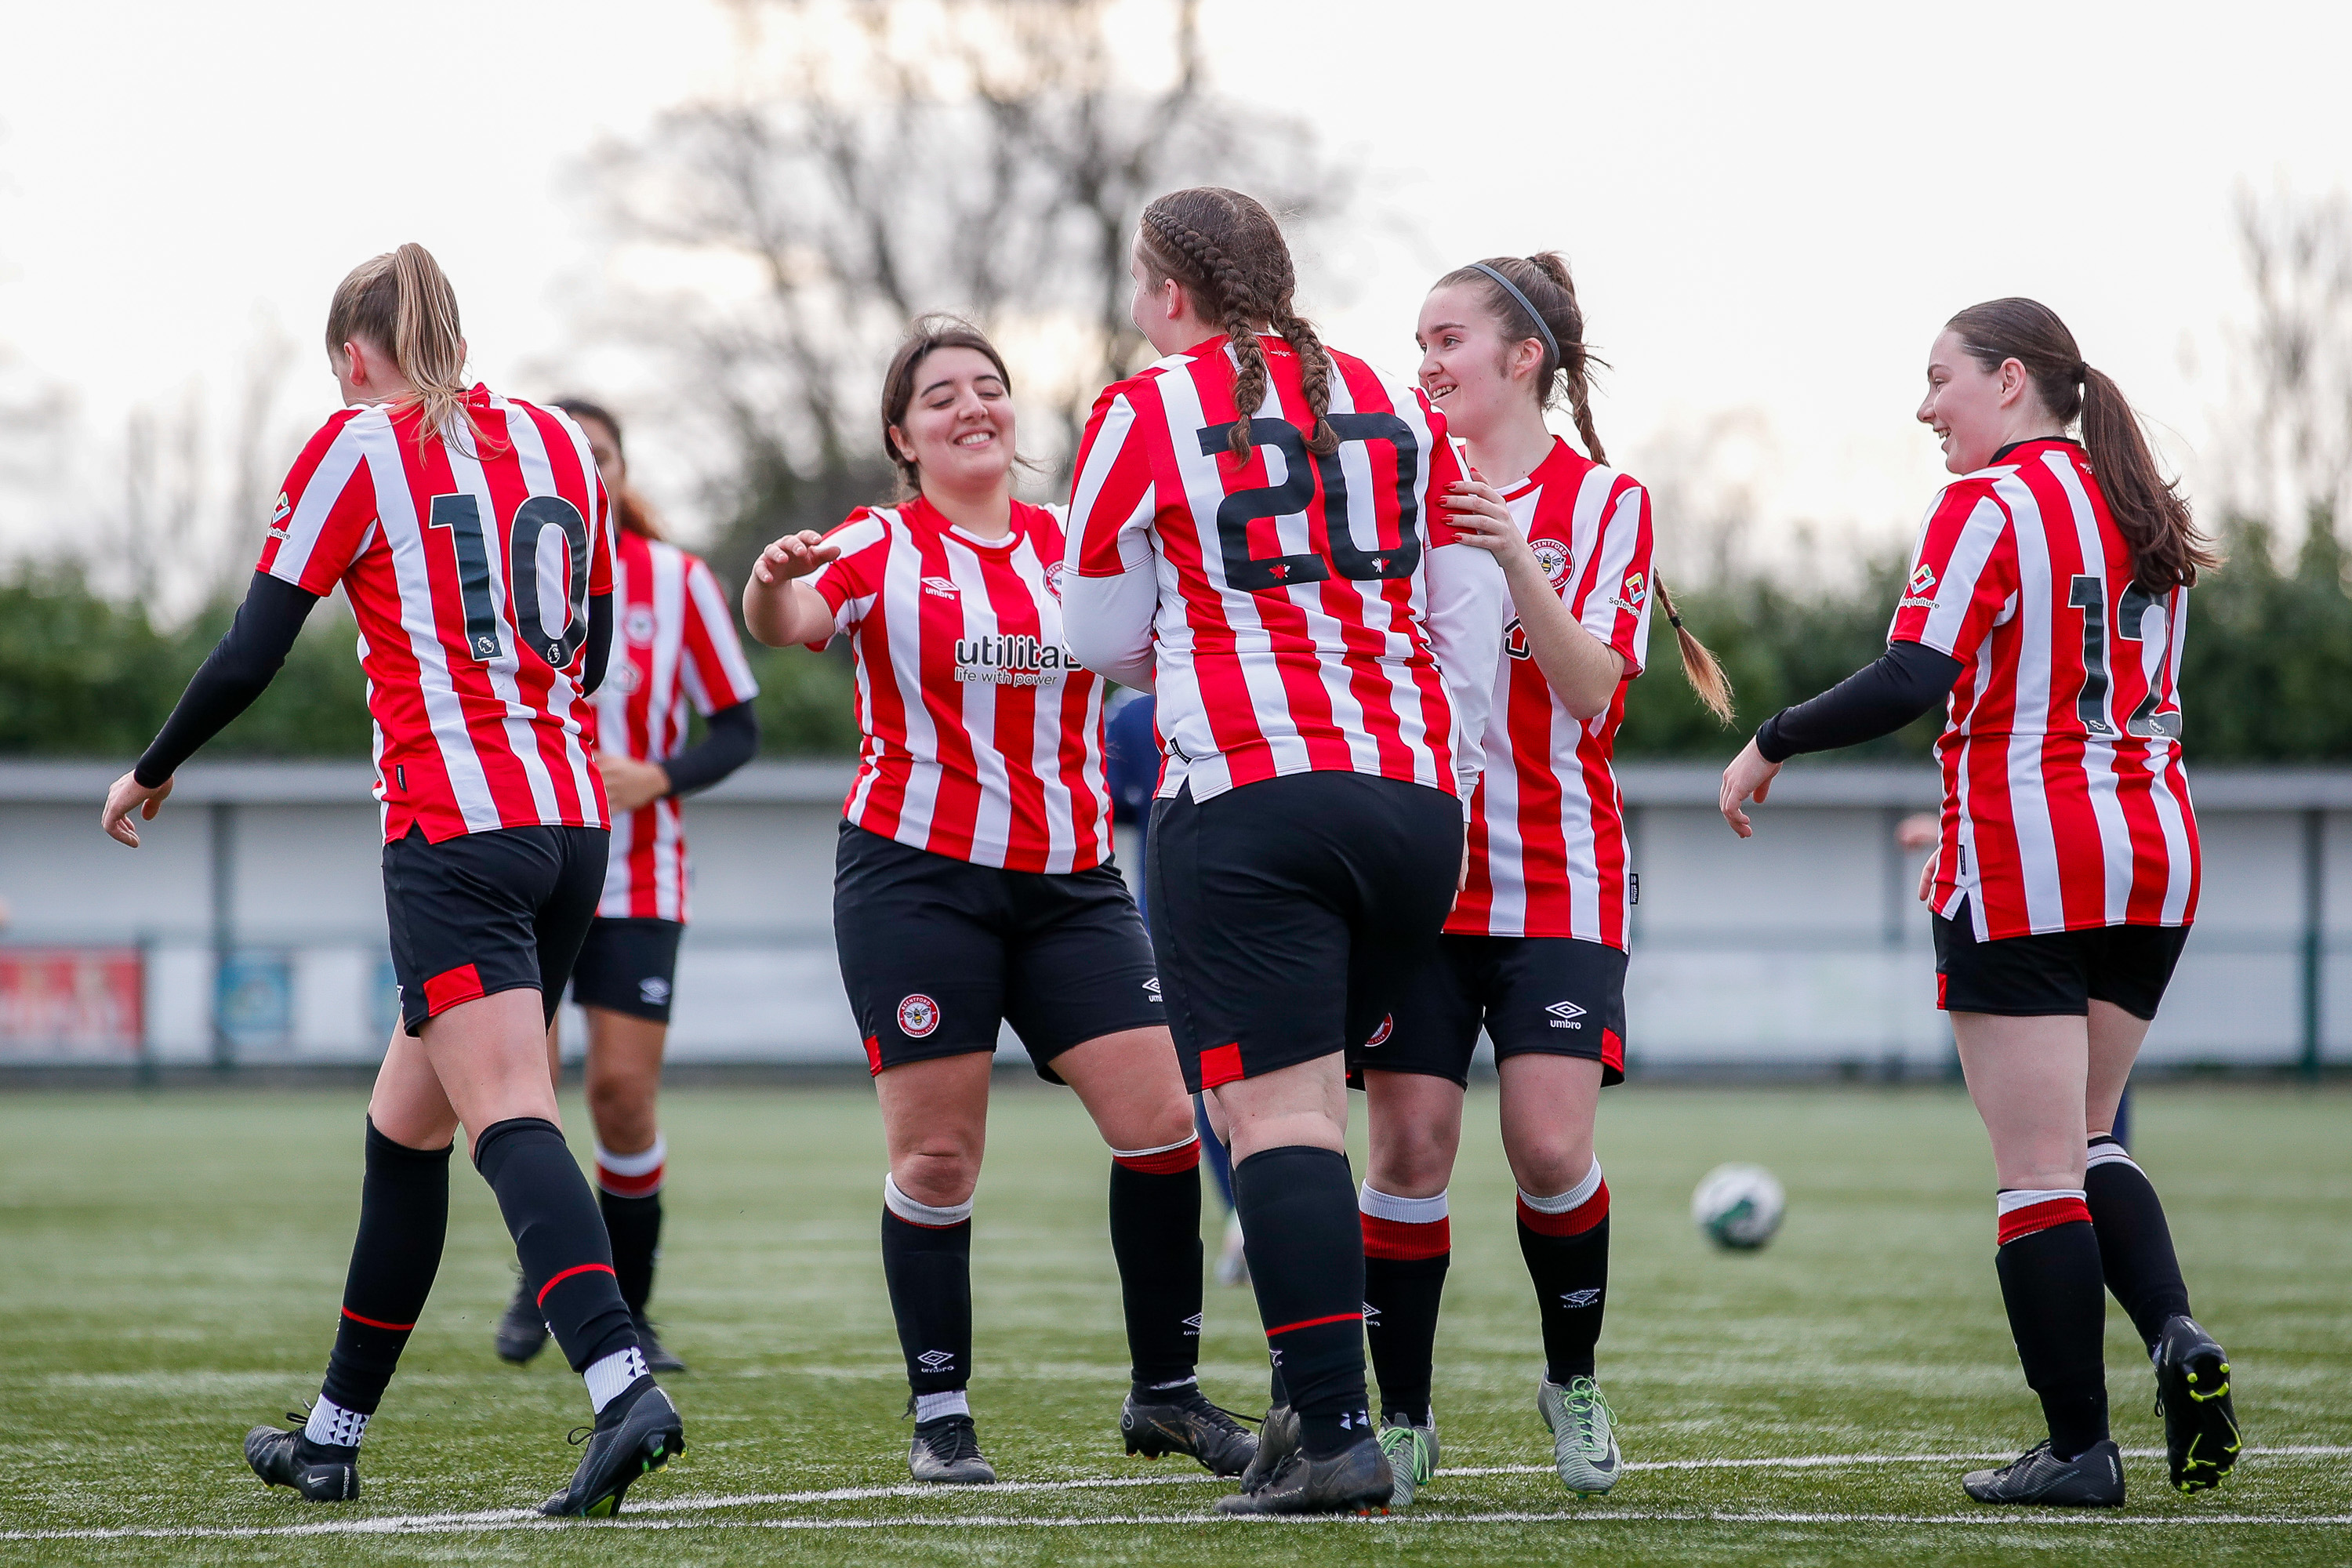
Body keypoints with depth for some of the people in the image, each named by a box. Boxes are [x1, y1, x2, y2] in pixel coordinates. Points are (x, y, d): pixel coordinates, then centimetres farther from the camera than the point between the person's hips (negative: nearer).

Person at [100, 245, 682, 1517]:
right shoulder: (555, 443, 14)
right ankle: (333, 1436, 25)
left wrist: (151, 773, 15)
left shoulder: (358, 449, -2)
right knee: (406, 1127, 17)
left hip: (455, 830, -6)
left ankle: (623, 1389, -37)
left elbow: (249, 657, 0)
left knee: (511, 1122, -17)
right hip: (572, 821, 6)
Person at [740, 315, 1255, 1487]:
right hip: (917, 876, -4)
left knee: (1159, 1118, -5)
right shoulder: (880, 548, -2)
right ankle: (940, 1417, 8)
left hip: (1068, 882, 4)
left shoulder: (1076, 547, 11)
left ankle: (1166, 1392, 7)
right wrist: (774, 585, -44)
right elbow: (789, 619, -20)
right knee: (935, 1156, -4)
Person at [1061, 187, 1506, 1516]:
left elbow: (1104, 643, 7)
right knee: (1313, 1094, 16)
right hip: (1412, 800, 5)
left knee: (1278, 1111, -7)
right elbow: (1472, 623, 13)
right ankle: (1312, 1395, 14)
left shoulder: (1141, 418, 1)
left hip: (1246, 801, -5)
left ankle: (1335, 1437, -15)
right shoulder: (1399, 407, 14)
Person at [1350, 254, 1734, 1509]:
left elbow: (1592, 692, -11)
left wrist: (1516, 564, -24)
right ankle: (1403, 1423, 6)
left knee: (1549, 1147, -12)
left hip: (1555, 879, -3)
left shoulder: (1603, 501, 0)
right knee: (1409, 1144, -5)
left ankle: (1572, 1381, 13)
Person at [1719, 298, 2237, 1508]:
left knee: (2039, 1173, -2)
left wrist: (1769, 745, -8)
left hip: (2026, 870, -7)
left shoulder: (1989, 507, -10)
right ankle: (2176, 1337, -6)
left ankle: (2079, 1449, -3)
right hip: (2154, 859, 7)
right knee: (2086, 1143, 18)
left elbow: (1910, 682, -20)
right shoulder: (2139, 517, 14)